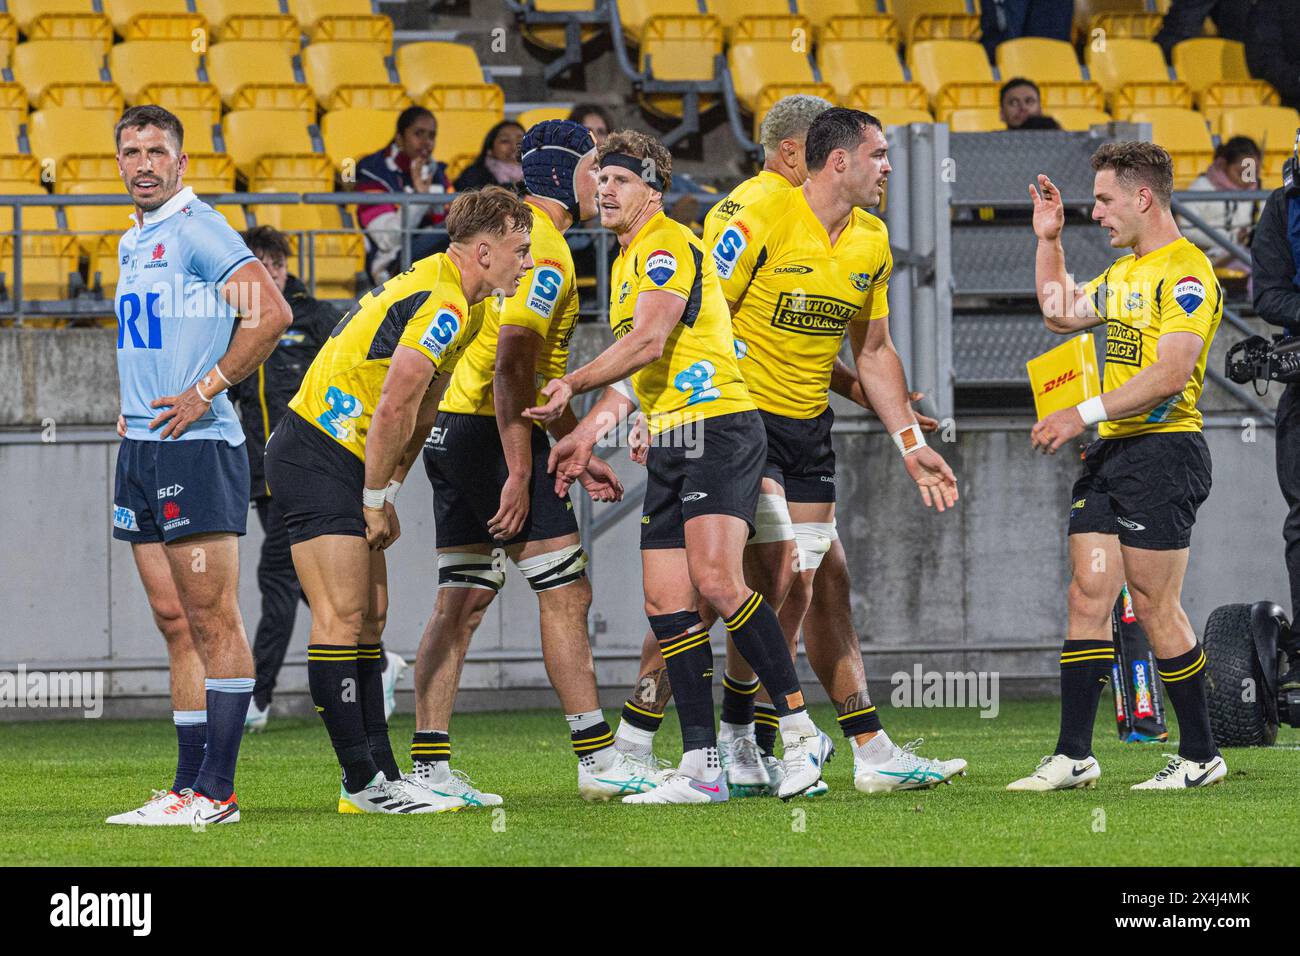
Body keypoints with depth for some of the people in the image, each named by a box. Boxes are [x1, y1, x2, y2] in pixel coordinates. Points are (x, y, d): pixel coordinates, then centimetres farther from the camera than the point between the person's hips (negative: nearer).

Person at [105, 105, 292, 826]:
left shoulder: (196, 229, -9)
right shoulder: (133, 242, 18)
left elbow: (271, 313, -19)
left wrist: (203, 393, -16)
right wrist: (128, 407, 16)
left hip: (196, 444, -9)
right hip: (141, 446, 9)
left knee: (213, 618, -8)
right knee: (174, 621, 9)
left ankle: (215, 792, -9)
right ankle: (189, 785, 11)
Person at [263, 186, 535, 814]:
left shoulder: (445, 295, 14)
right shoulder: (443, 304, -19)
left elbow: (419, 410, 17)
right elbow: (392, 408, -23)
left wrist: (385, 494, 10)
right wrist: (378, 499, -12)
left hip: (346, 461, 11)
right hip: (317, 454, -11)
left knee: (369, 617, 9)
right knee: (342, 618, -10)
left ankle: (380, 776, 10)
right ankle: (363, 783, -11)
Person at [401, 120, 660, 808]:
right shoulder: (544, 249, -12)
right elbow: (512, 365, -21)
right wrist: (520, 473, -24)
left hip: (453, 433, 10)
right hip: (497, 435, -10)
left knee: (461, 604, 7)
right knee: (565, 594, -5)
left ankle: (428, 768, 3)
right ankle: (598, 760, -3)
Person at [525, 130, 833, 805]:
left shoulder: (668, 245, -7)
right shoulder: (625, 262, 23)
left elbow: (648, 343, -19)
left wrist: (573, 384, -15)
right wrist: (587, 434, 20)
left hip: (717, 425, -10)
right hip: (668, 442, 10)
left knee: (716, 580, -23)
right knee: (667, 604, 1)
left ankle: (800, 730, -17)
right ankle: (701, 768, 1)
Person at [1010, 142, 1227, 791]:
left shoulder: (1185, 271, -12)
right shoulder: (1123, 273, 18)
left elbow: (1171, 373, -21)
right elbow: (1060, 314, 35)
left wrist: (1084, 414, -22)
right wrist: (1049, 240, 26)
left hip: (1163, 451, -9)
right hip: (1109, 449, 9)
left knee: (1154, 605, -6)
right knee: (1087, 595, 3)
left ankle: (1201, 756, 4)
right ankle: (1073, 756, 3)